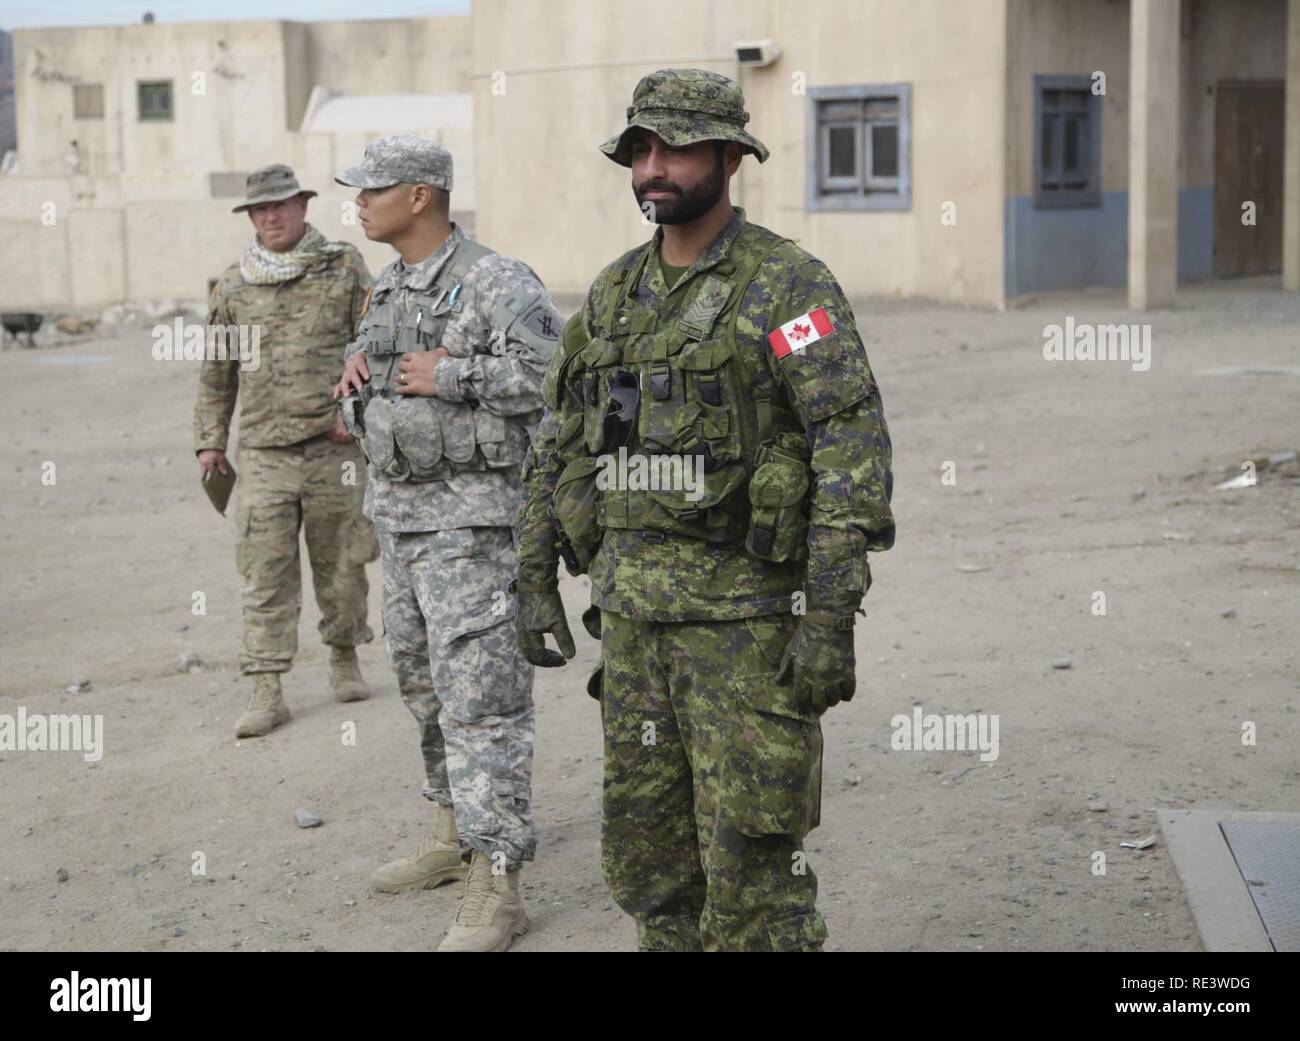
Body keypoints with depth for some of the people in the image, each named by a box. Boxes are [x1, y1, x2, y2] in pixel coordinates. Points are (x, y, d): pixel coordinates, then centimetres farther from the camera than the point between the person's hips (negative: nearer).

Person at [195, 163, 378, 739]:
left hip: (334, 448, -1)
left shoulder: (344, 267, 2)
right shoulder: (233, 286, 7)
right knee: (265, 573, -4)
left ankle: (344, 658, 29)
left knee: (340, 563, 9)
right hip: (264, 453, 1)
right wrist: (210, 440, 12)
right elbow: (216, 370, 14)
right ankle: (267, 691, -2)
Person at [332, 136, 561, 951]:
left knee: (481, 698, -9)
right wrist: (357, 367, 5)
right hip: (398, 510, 9)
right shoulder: (391, 288, 12)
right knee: (424, 682, 19)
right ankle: (456, 834, 35)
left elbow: (560, 374, -25)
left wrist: (449, 376, -22)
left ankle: (496, 891, -5)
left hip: (471, 517, -9)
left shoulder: (498, 285, -16)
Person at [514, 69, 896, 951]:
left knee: (750, 857, -3)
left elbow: (855, 448, -17)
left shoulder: (789, 288, -9)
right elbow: (559, 444, 19)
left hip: (747, 608, -7)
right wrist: (535, 578, 13)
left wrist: (831, 615, -22)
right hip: (632, 612, 7)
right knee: (645, 846, 13)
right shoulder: (614, 294, 12)